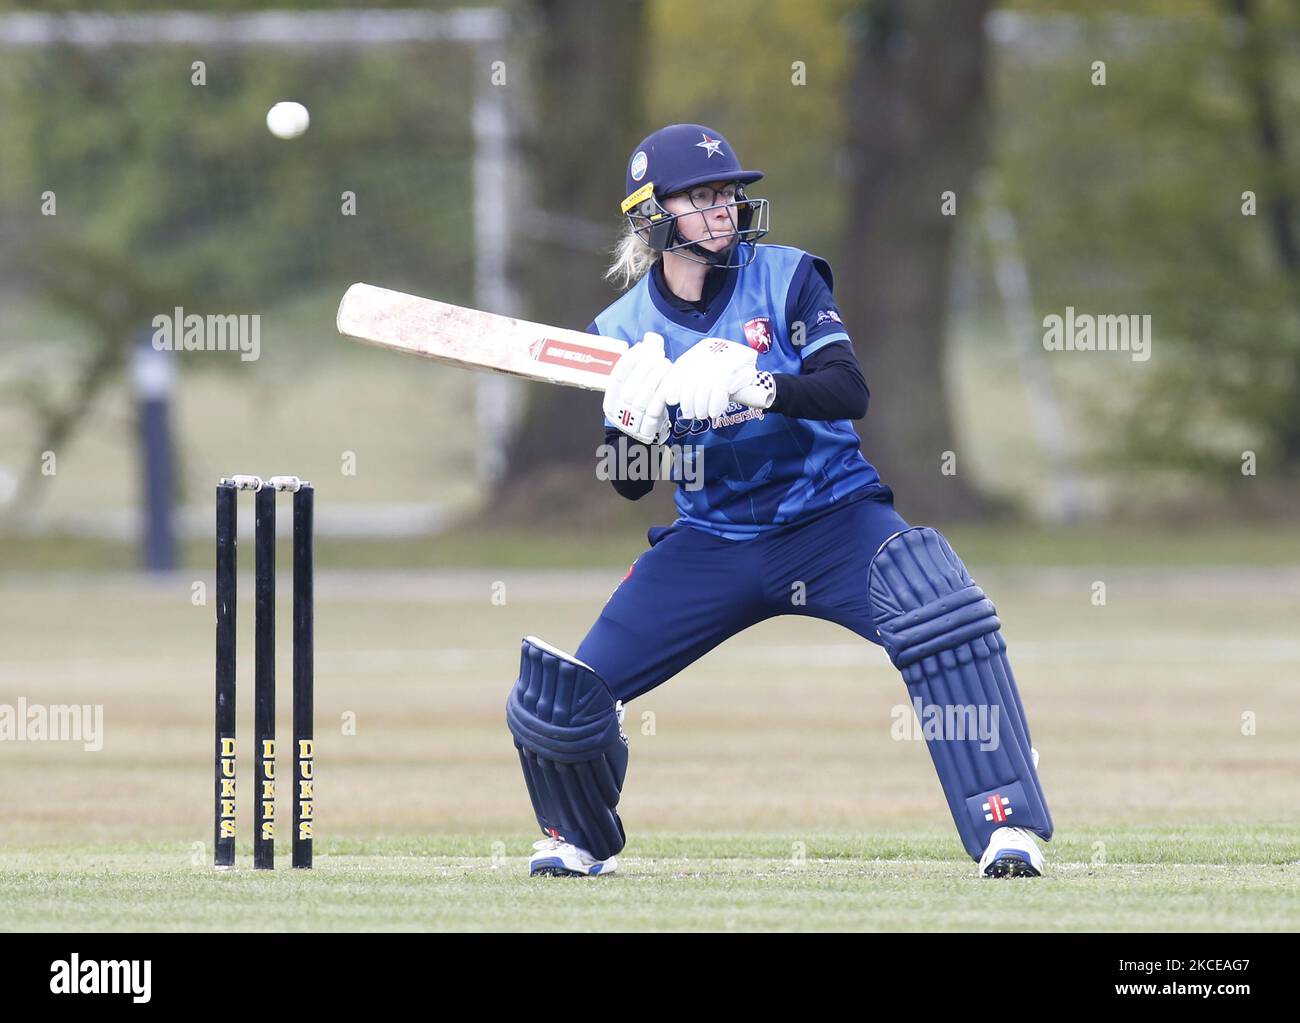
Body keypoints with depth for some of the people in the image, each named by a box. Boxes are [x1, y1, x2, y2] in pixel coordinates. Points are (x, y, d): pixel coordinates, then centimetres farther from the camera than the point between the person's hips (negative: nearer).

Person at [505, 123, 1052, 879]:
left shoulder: (785, 279, -6)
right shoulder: (624, 331, 0)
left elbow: (850, 393, -19)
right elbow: (631, 483, 1)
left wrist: (755, 387, -36)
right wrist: (634, 422, -22)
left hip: (831, 517, -2)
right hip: (712, 542, 2)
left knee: (941, 615, -32)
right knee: (560, 697, -7)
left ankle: (1005, 823, -27)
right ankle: (581, 840, 25)